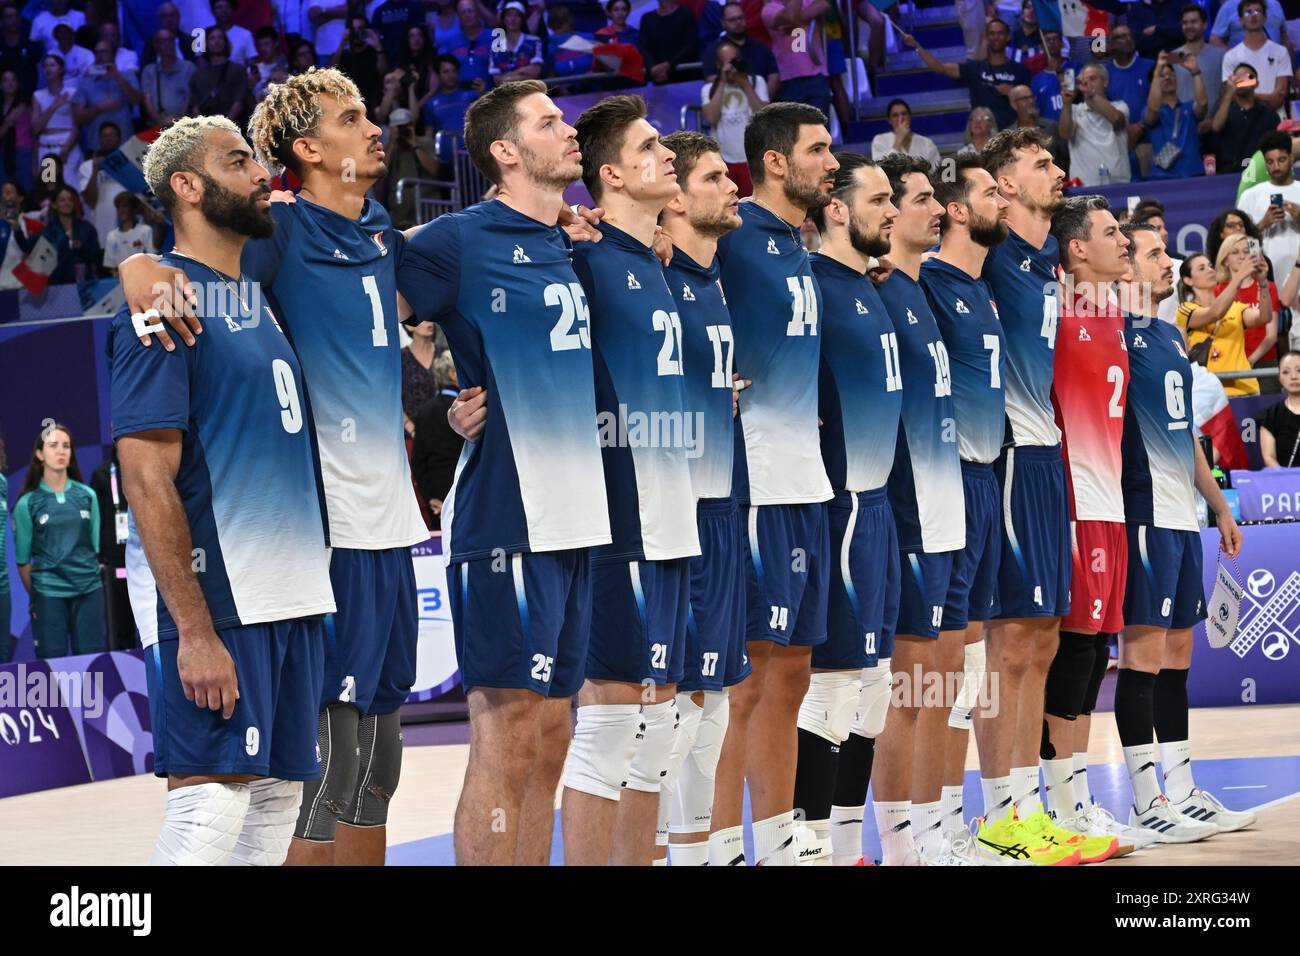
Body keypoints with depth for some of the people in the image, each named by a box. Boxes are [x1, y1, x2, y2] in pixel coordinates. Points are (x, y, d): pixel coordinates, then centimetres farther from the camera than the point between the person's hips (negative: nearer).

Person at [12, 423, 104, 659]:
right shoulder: (28, 503, -2)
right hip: (49, 594, -2)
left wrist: (94, 575, 11)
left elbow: (96, 546, 13)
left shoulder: (87, 496, 6)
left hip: (90, 590, 3)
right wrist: (35, 597, 2)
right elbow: (23, 559, 1)